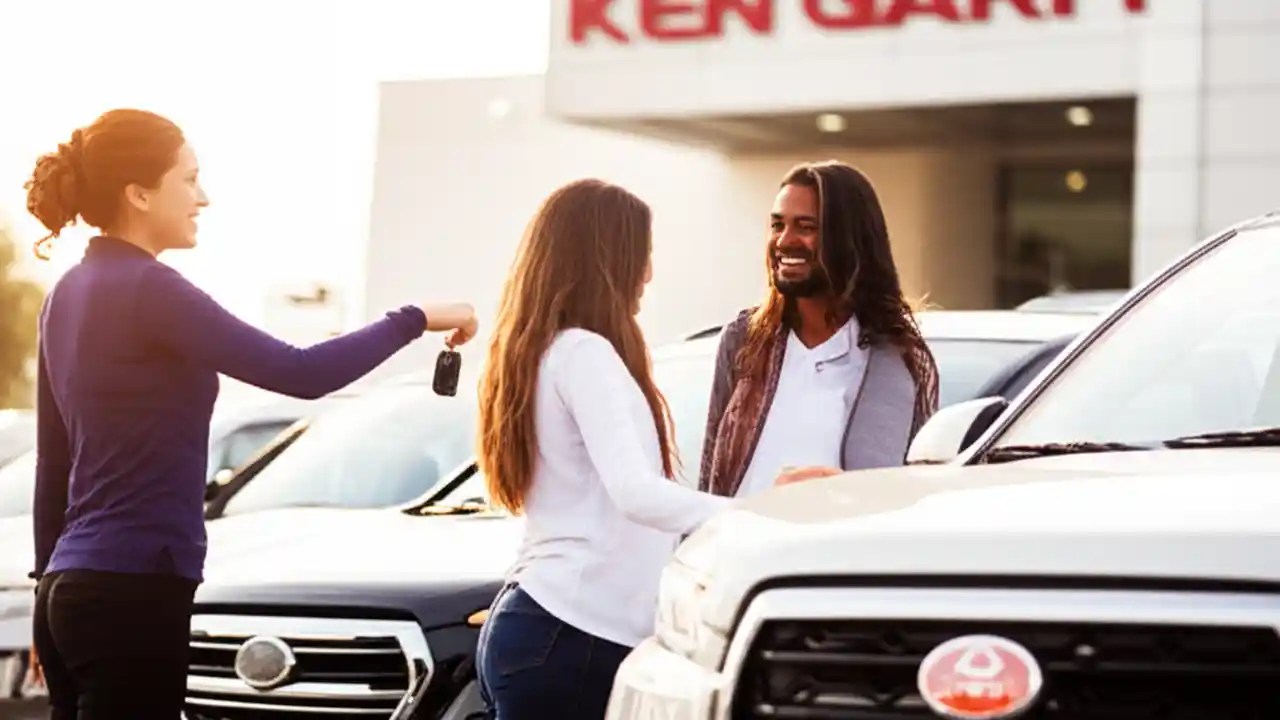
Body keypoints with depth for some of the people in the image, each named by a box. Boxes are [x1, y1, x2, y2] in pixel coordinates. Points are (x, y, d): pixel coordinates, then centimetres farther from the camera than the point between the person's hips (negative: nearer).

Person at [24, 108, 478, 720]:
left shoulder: (70, 293, 13)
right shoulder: (148, 289, -14)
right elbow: (300, 373, -17)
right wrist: (415, 320, -6)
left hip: (74, 587, 9)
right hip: (132, 592, -9)